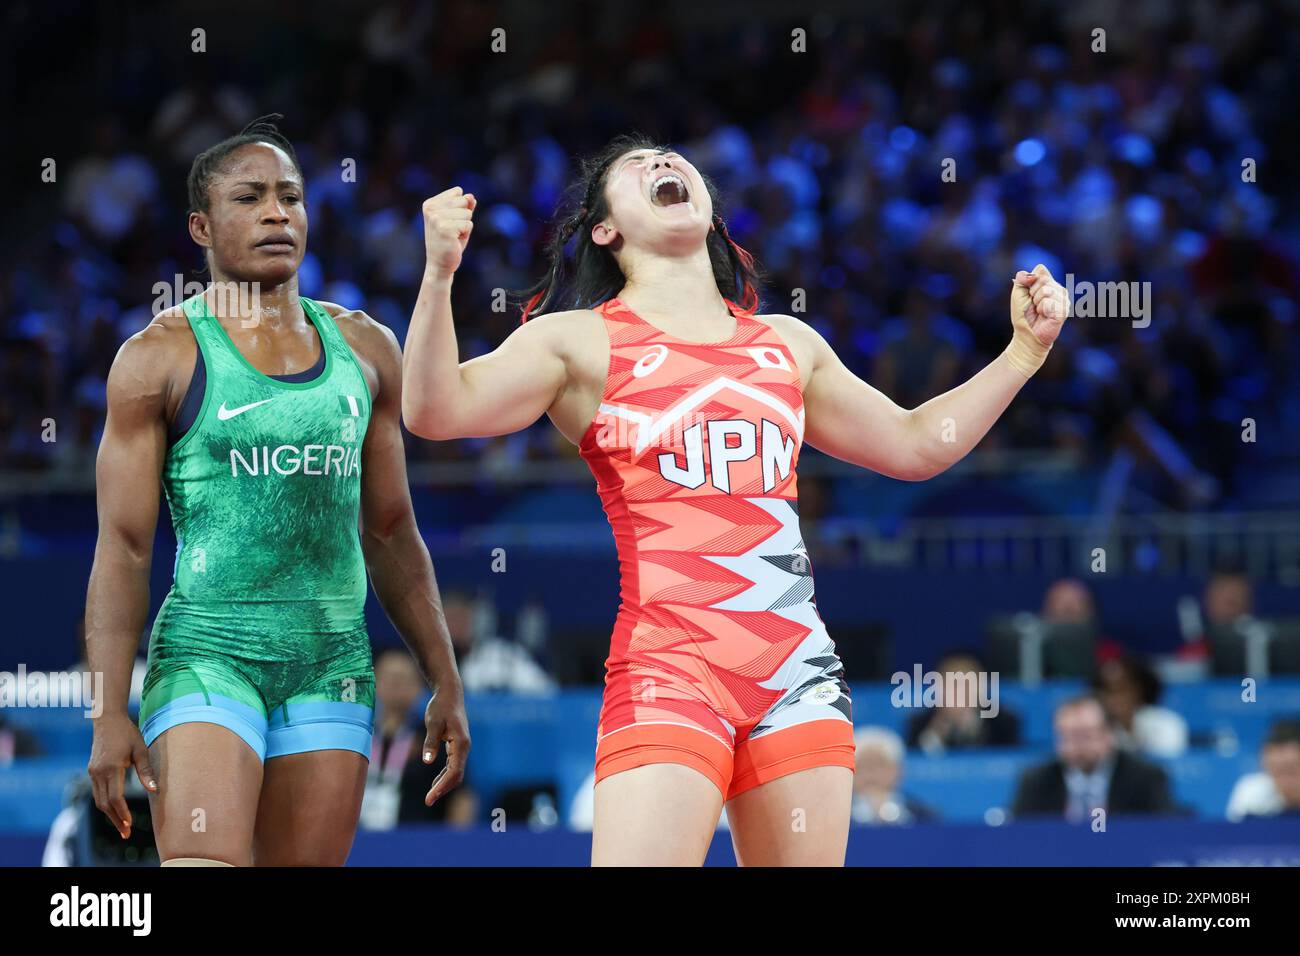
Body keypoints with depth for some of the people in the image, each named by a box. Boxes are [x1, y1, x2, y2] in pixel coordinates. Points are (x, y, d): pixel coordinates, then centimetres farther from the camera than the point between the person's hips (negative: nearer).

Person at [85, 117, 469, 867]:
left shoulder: (364, 348, 12)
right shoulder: (161, 358, 0)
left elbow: (391, 533, 19)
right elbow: (124, 548, -4)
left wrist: (446, 681, 15)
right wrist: (109, 713, -12)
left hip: (333, 667, 4)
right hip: (206, 658, -4)